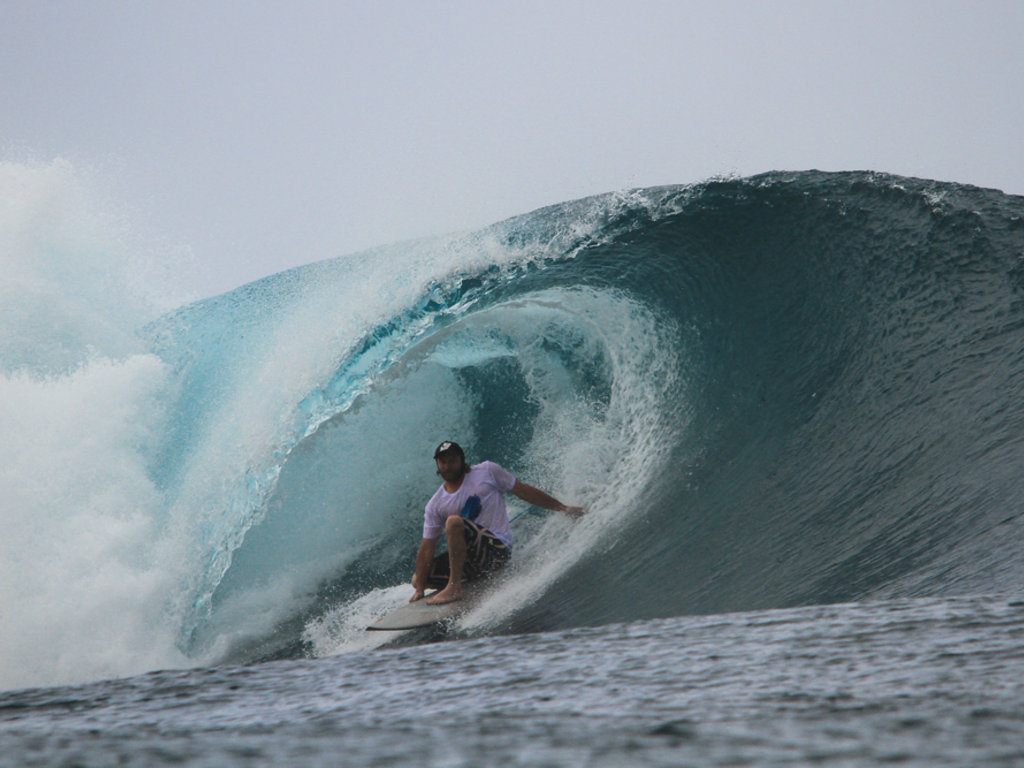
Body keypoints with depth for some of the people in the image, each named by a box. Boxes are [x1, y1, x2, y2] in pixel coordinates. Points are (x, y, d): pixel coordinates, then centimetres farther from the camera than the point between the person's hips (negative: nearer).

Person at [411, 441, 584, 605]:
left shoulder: (487, 472, 0)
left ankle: (454, 588, -28)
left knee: (453, 521, -29)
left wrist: (563, 508, 8)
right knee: (418, 579, -2)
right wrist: (420, 589, -4)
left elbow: (524, 491, 7)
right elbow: (427, 548, 3)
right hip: (469, 556, 5)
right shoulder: (435, 506, 6)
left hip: (497, 548, -5)